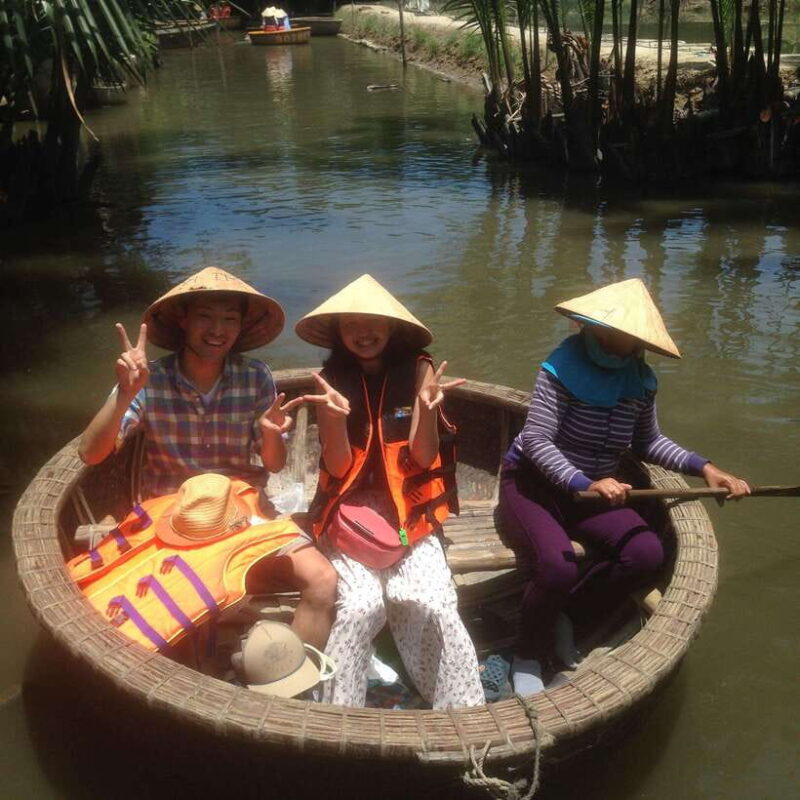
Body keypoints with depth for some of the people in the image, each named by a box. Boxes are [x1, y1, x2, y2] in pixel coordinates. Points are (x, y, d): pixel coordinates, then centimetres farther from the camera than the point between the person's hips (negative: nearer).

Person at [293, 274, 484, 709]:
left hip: (410, 514, 0)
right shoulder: (331, 378, -1)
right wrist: (336, 416, -25)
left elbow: (424, 458, -5)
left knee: (434, 606, -21)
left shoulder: (418, 370, -3)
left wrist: (427, 407, -24)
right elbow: (338, 468, -6)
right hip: (351, 515, 0)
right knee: (360, 606, -25)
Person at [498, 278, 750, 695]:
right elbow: (536, 442, -23)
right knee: (558, 567, -32)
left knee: (646, 553, -21)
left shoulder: (640, 381, 0)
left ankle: (556, 613, 1)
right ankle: (528, 656, -3)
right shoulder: (562, 368, -18)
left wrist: (703, 467, -1)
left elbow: (648, 441, 13)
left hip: (592, 490, 6)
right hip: (532, 483, -5)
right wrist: (585, 484, -36)